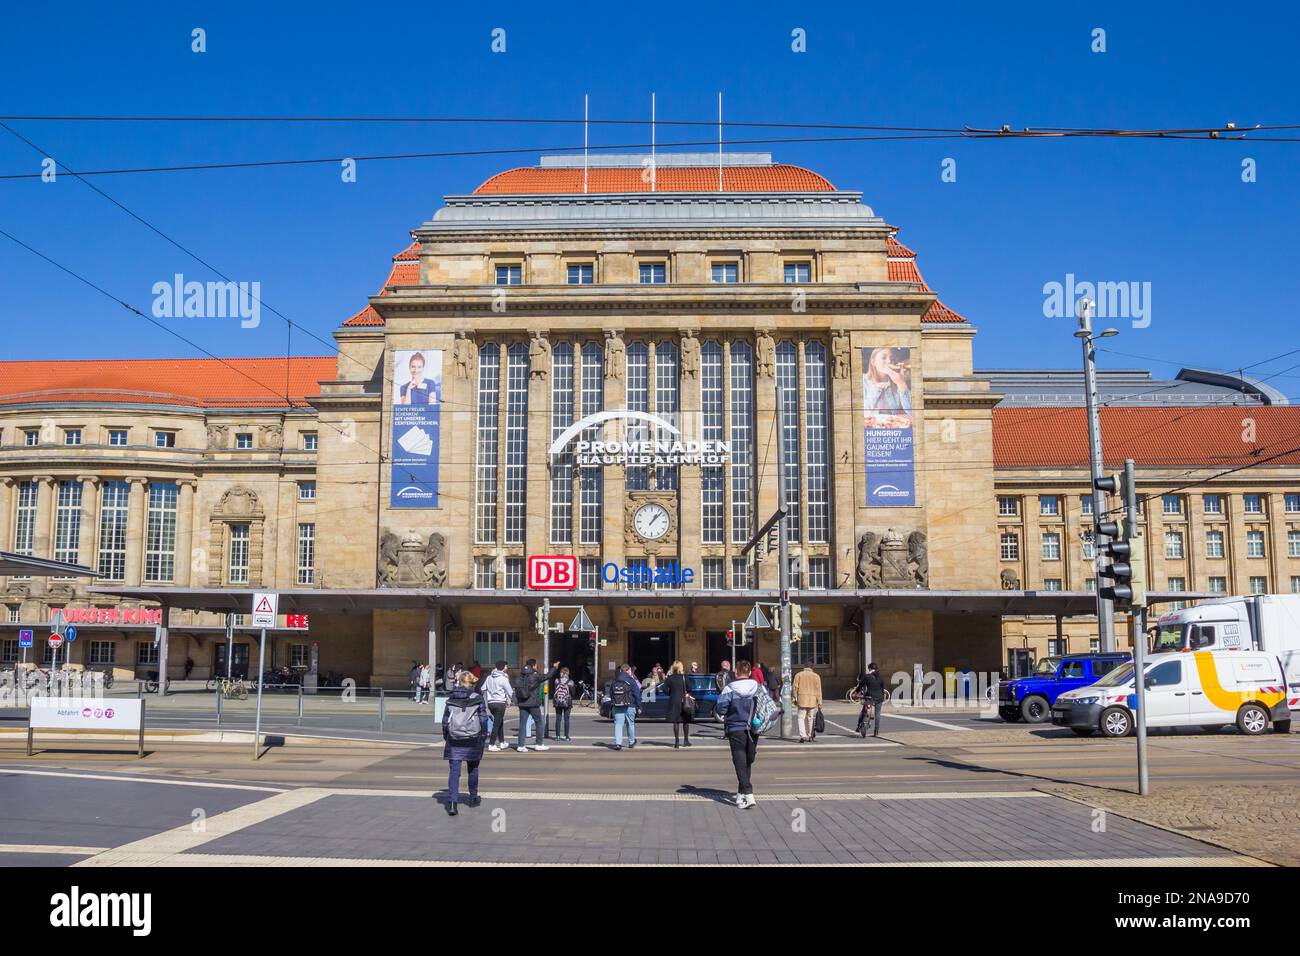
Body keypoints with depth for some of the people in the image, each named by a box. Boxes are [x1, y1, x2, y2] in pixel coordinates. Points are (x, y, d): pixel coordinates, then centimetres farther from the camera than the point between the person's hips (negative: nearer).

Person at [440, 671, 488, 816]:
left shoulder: (451, 698, 1)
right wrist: (484, 736, 7)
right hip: (473, 739, 0)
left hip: (454, 739, 0)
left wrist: (445, 736, 12)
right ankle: (473, 798, 32)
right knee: (473, 769, 18)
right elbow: (483, 719, -3)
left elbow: (445, 719, 3)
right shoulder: (478, 698, -4)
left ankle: (452, 802, -14)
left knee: (454, 771, -1)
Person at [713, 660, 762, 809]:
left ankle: (748, 794, -14)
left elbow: (720, 709, -16)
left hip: (736, 730, -4)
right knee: (747, 762, 18)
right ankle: (741, 792, 28)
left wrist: (715, 709, 6)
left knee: (740, 763, -2)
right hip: (753, 730, 4)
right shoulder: (759, 688, 0)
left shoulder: (729, 689, -13)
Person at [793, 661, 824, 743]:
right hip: (813, 701, 1)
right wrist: (819, 702, 1)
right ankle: (809, 736, 19)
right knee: (810, 718, 13)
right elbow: (818, 690, -1)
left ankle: (802, 736, -15)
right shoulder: (816, 676, 2)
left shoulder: (798, 675, 1)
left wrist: (795, 699, 10)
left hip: (802, 700, -1)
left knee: (801, 718, 0)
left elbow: (795, 688, 0)